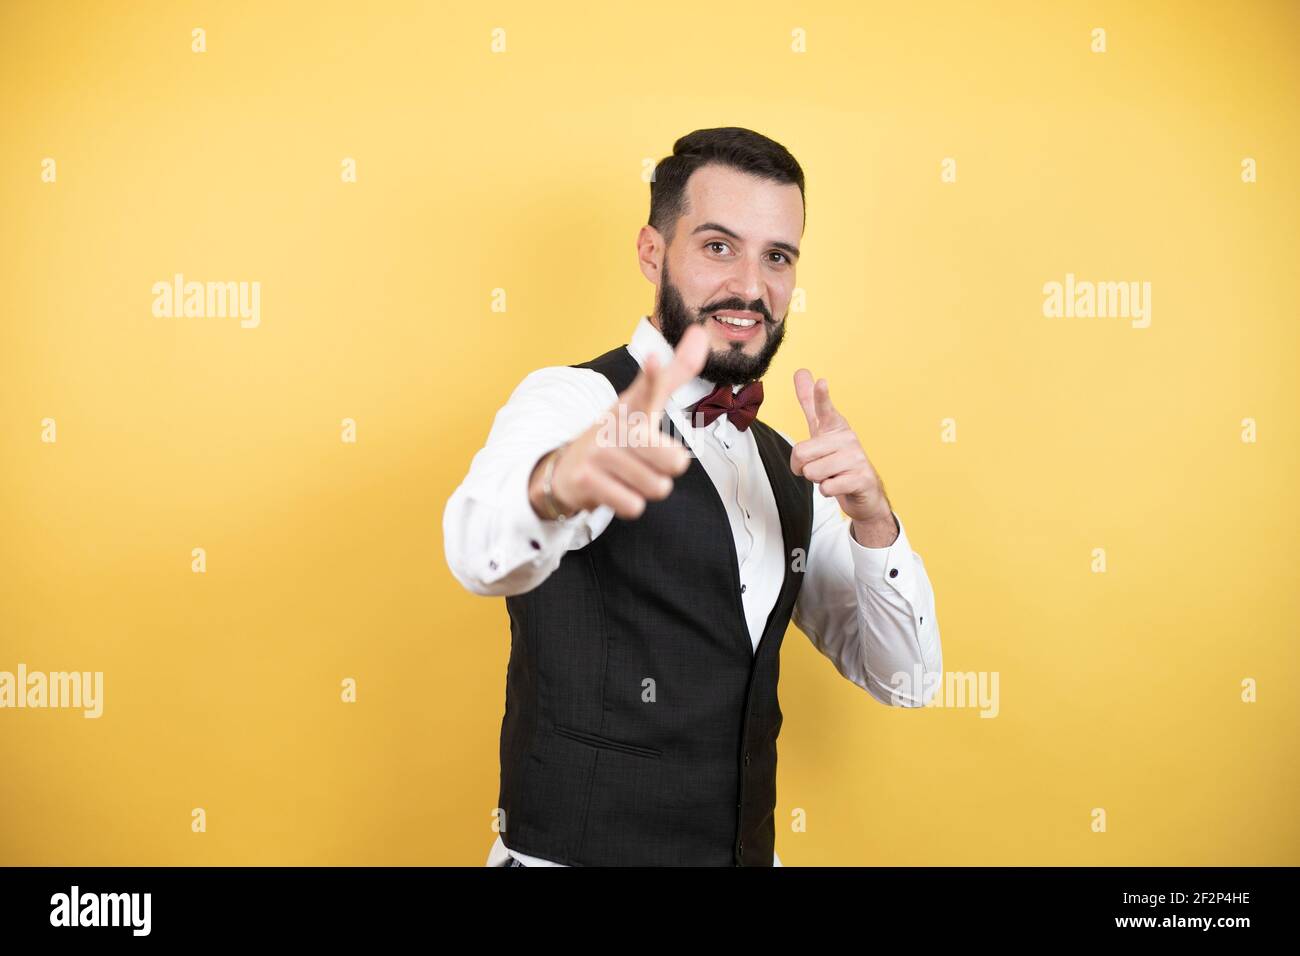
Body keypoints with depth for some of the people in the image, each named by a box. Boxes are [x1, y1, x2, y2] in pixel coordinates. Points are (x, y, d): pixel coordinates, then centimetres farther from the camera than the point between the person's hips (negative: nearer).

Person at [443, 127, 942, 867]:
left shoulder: (784, 470, 5)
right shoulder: (570, 402, -15)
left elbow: (907, 677, 2)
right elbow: (484, 550, -36)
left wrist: (871, 517, -15)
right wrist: (557, 480, -58)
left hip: (752, 851, 6)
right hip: (577, 849, -6)